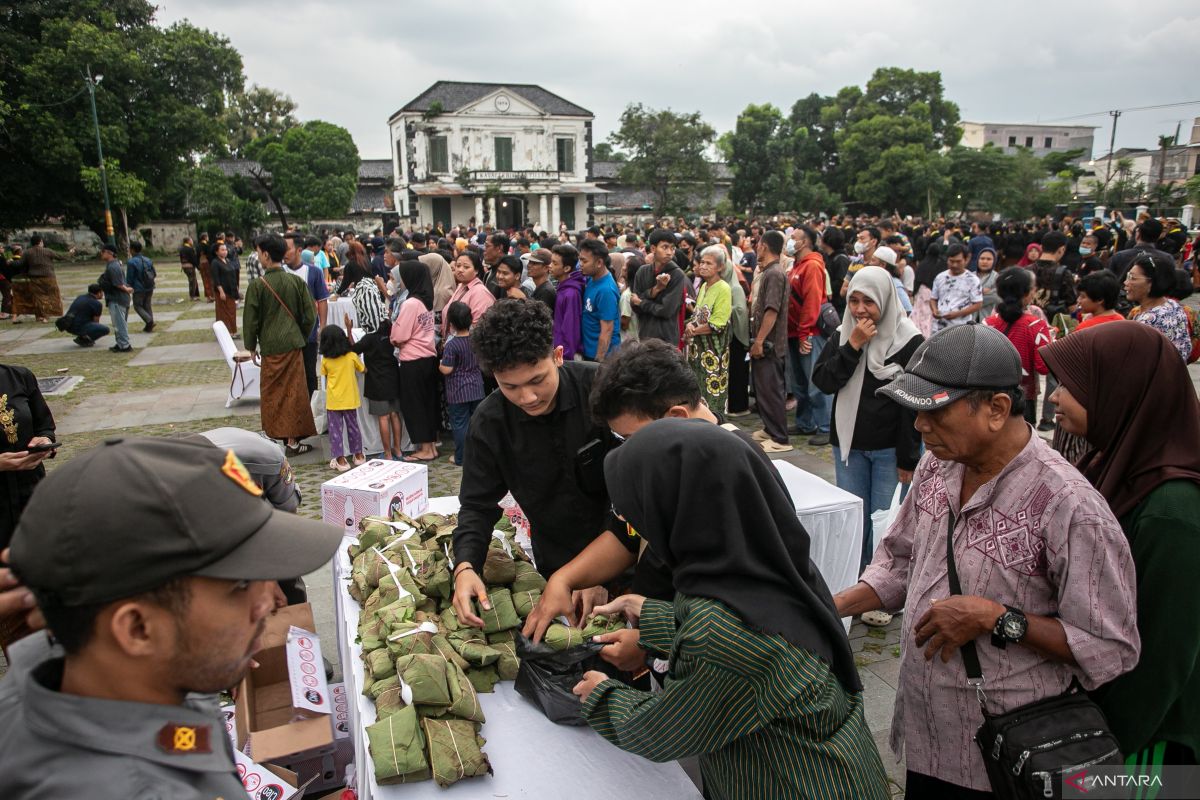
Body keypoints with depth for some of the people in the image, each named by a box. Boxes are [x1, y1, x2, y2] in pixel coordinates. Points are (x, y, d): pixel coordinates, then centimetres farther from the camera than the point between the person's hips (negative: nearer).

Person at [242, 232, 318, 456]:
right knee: (294, 392, 7)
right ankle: (293, 440, 10)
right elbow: (310, 315, 1)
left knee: (272, 393, 11)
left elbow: (250, 320, -4)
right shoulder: (296, 281, -2)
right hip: (293, 344, 2)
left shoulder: (257, 286, -10)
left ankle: (277, 435, 18)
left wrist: (250, 347, 9)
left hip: (270, 347, -2)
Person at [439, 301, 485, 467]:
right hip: (477, 389, 5)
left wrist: (440, 364, 1)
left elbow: (446, 370, -18)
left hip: (458, 392, -5)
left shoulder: (451, 345, -18)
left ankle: (460, 458, 10)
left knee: (459, 424, 3)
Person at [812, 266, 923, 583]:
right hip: (849, 443, 4)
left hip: (890, 449, -4)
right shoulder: (843, 334, 6)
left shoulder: (909, 341, -8)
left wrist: (908, 459, -11)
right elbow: (822, 381, -4)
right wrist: (853, 346, -14)